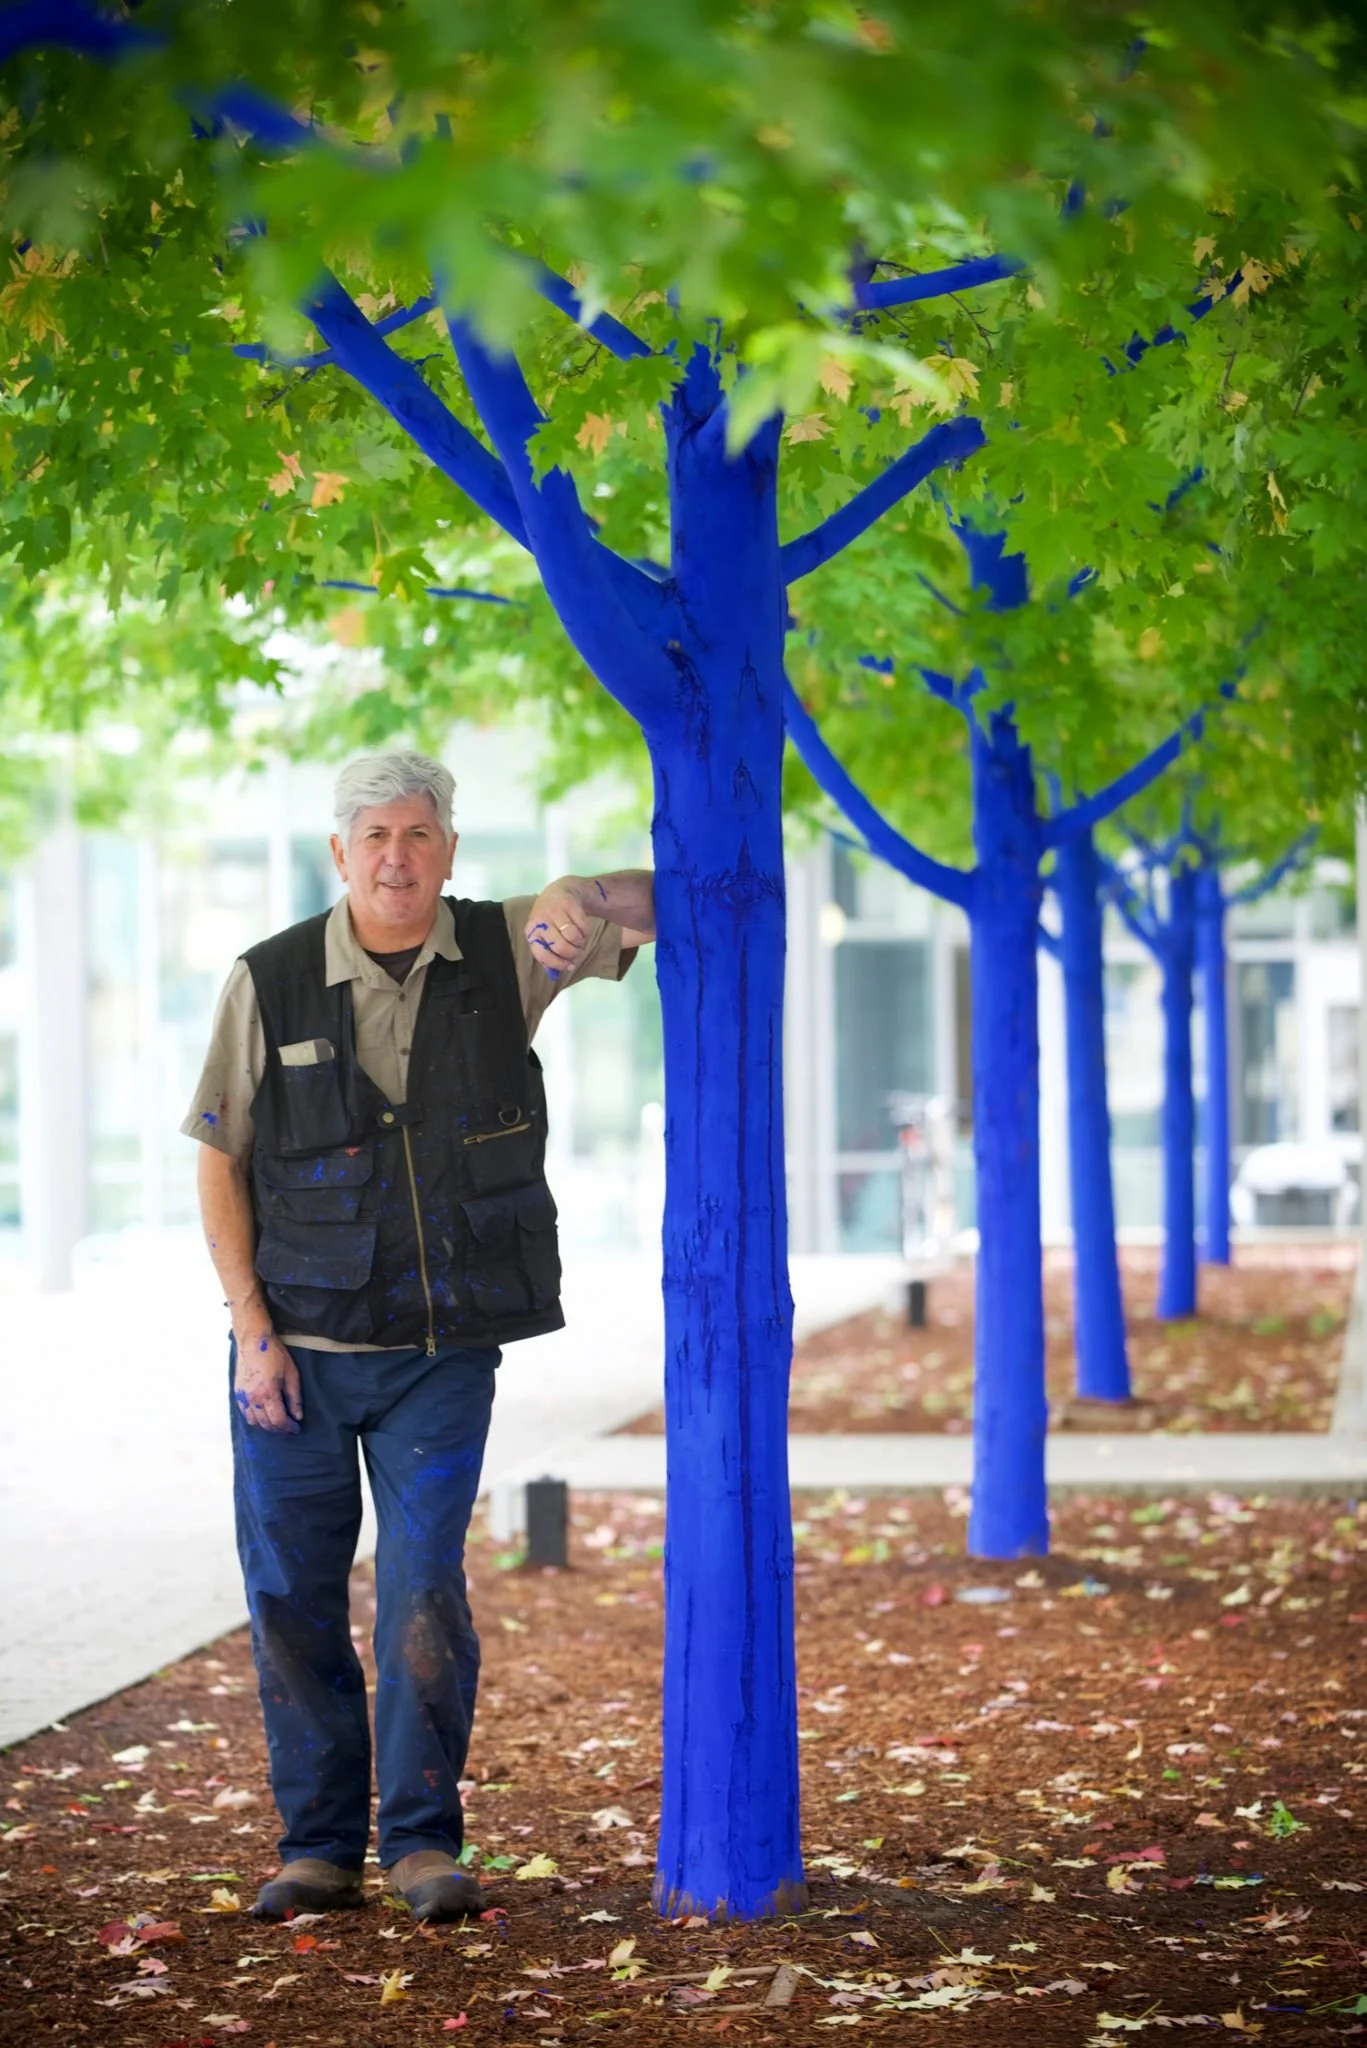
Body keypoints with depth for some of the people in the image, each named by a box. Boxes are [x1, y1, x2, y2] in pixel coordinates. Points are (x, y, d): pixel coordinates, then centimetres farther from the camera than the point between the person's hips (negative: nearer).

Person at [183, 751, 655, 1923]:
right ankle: (319, 1846, 15)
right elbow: (219, 1160, 0)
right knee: (291, 1594, 3)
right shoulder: (270, 982, -3)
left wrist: (584, 900, -29)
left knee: (425, 1582, -9)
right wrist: (251, 1328, -8)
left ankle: (423, 1839, 1)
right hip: (295, 1347, 1)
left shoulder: (501, 952, -1)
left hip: (443, 1352, 0)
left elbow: (661, 906, -6)